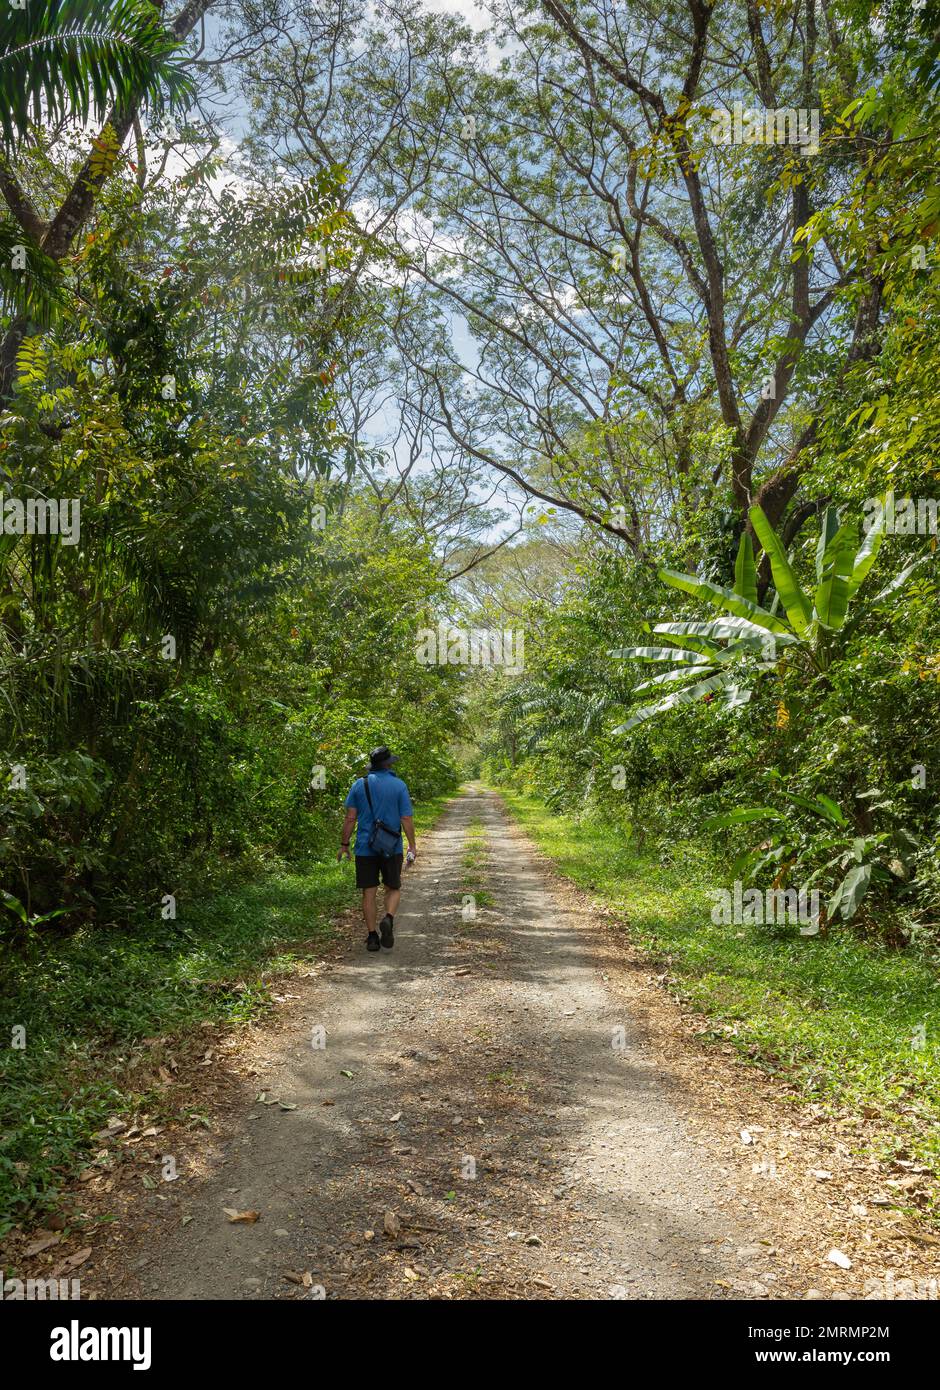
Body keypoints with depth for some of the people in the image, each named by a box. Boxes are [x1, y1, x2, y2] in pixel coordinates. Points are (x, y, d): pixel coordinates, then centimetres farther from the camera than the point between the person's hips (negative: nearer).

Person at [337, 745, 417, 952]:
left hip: (365, 848, 1)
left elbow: (350, 818, -3)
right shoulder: (399, 785, -4)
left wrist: (344, 844, 5)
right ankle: (388, 919, -12)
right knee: (393, 889, 14)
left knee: (369, 893, 7)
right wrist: (412, 846, 1)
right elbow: (407, 819, -6)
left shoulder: (359, 785, -1)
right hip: (392, 848, -1)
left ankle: (372, 936, 7)